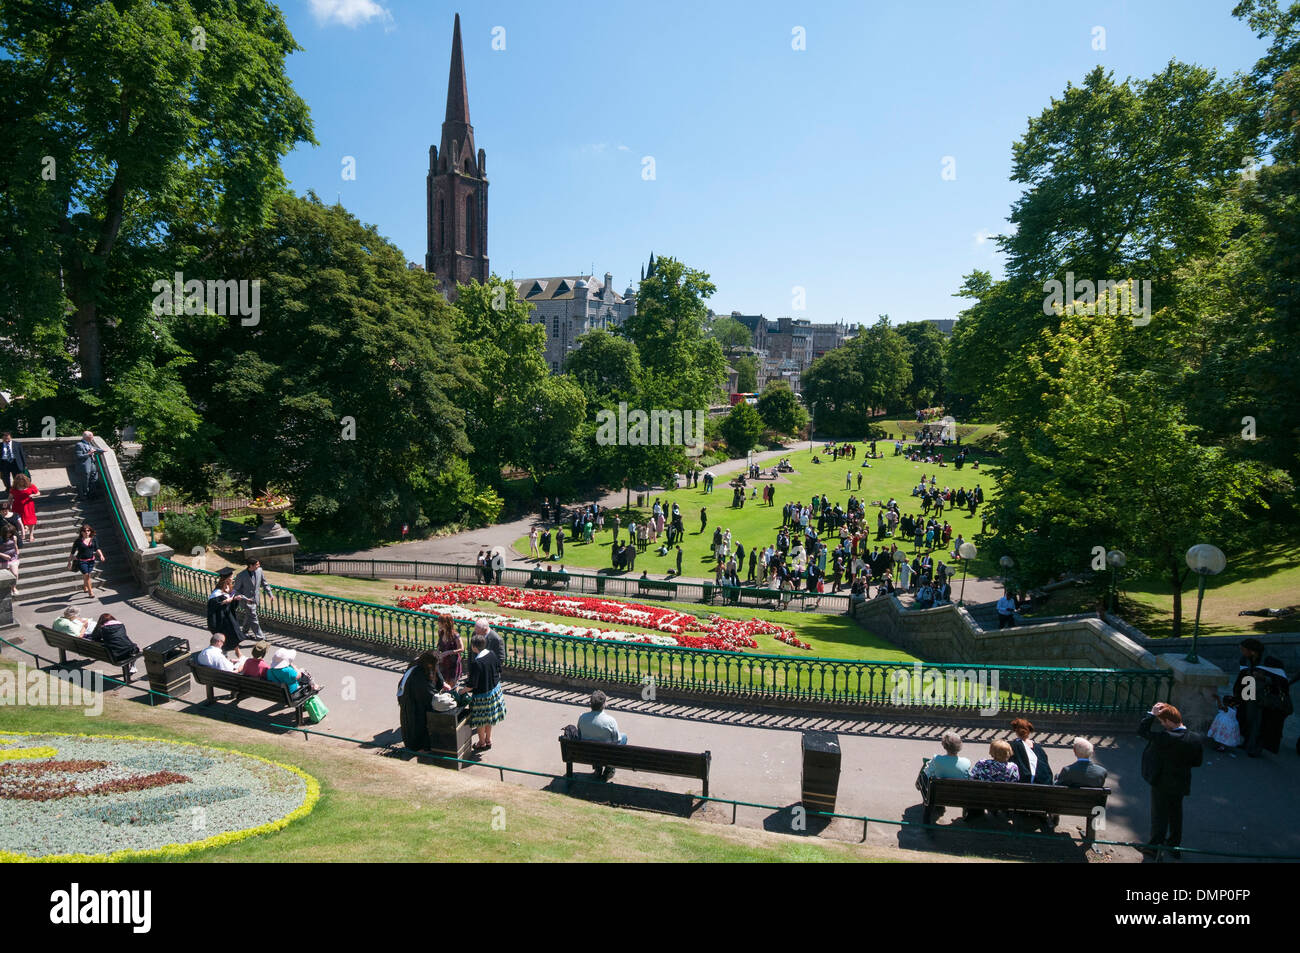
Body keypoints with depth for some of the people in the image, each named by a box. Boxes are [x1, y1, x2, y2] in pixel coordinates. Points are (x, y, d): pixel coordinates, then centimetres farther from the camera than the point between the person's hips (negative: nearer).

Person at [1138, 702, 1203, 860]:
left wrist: (1152, 713, -18)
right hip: (1181, 784, 5)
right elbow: (1198, 762, 0)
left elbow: (1141, 731, -20)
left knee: (1159, 816, 9)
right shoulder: (1195, 738, -11)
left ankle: (1154, 847, 18)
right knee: (1175, 816, 21)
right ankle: (1173, 848, 34)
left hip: (1162, 783, -5)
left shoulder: (1165, 737, -29)